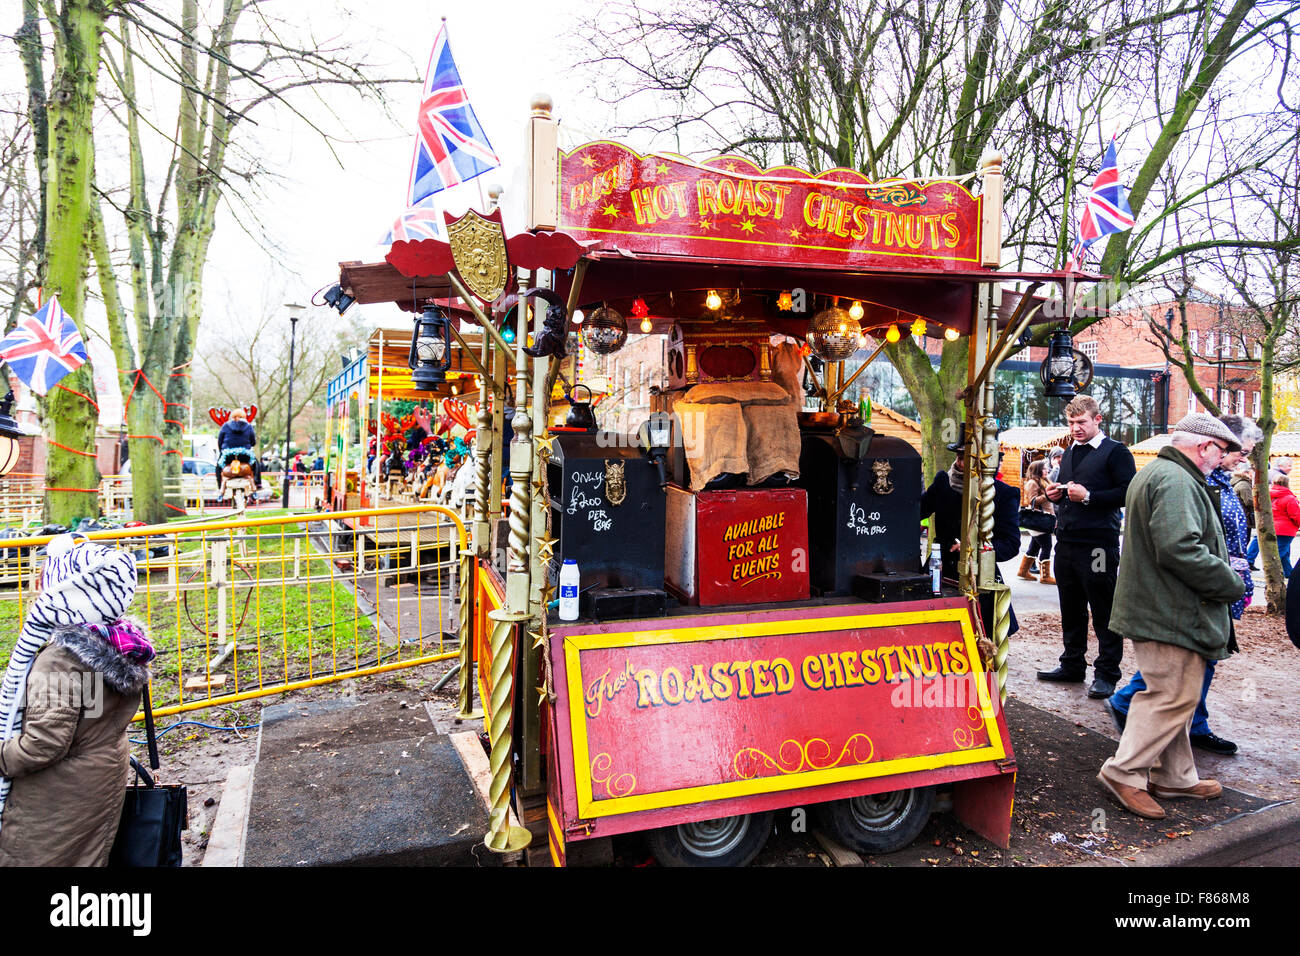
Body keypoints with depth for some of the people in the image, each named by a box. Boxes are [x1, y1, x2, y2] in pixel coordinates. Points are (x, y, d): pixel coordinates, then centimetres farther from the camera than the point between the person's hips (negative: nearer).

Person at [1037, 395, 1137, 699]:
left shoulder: (1115, 452, -5)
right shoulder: (1069, 453, 19)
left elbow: (1128, 492, -15)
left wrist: (1088, 496, -20)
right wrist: (1055, 493, 7)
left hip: (1098, 544, -7)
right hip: (1066, 541, 7)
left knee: (1104, 611, 1)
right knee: (1071, 608, 14)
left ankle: (1107, 674, 9)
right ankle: (1073, 666, 26)